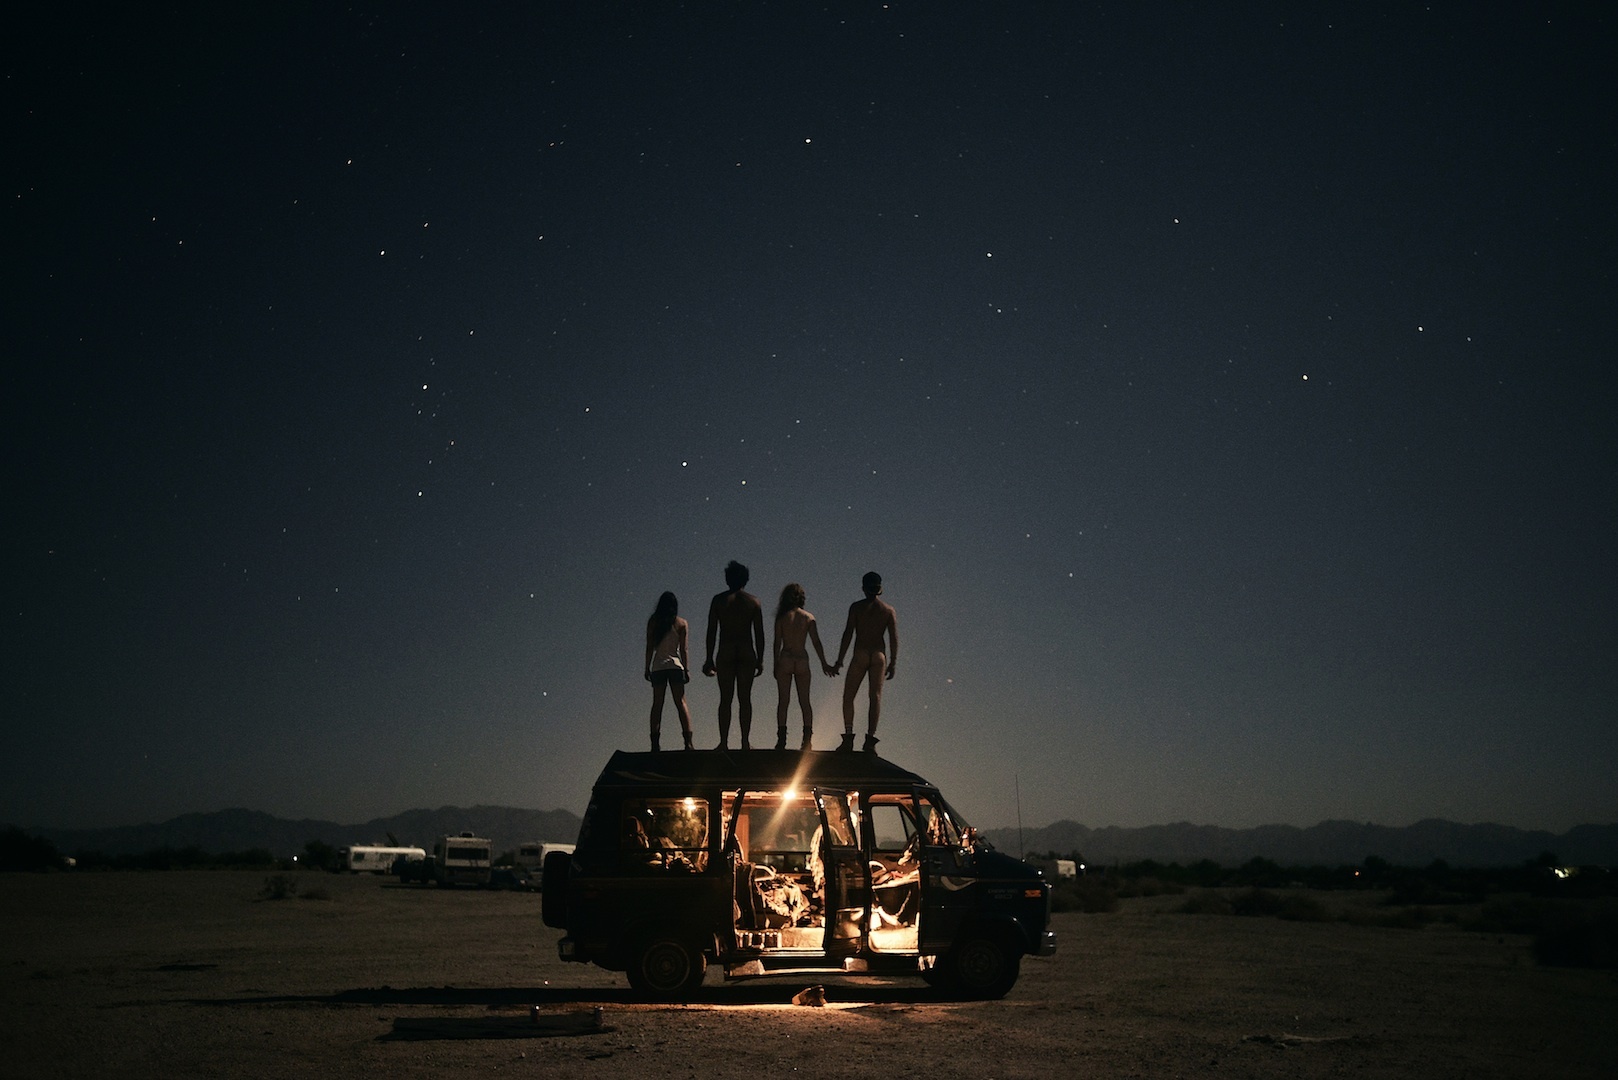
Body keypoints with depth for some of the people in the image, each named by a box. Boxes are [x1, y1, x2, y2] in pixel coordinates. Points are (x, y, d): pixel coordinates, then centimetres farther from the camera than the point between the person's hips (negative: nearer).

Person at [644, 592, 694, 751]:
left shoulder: (653, 622, 3)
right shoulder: (681, 623, 2)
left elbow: (649, 648, 2)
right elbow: (683, 649, -1)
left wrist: (647, 668, 8)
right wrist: (686, 669, 3)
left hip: (657, 667, 1)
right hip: (676, 665, -1)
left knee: (657, 704, 5)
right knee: (681, 702, 1)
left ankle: (655, 743, -2)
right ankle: (688, 740, -10)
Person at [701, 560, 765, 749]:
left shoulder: (719, 600, 4)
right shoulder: (754, 601, 7)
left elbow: (711, 632, 1)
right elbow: (759, 634, 4)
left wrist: (710, 659, 5)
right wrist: (760, 660, 9)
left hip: (725, 653, -1)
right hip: (747, 653, 1)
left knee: (725, 699, 1)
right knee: (745, 699, 4)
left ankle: (724, 742, -3)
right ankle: (745, 742, 1)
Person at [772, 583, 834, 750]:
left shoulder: (781, 618, -3)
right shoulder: (808, 618, 1)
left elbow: (777, 643, -3)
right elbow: (816, 642, -1)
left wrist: (776, 665, 3)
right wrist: (824, 663, 5)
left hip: (785, 660, -2)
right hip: (802, 660, 2)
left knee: (783, 700, 3)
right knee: (804, 701, 8)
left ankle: (781, 739, 0)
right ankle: (807, 739, 3)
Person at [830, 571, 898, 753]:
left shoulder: (856, 607, 0)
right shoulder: (889, 610, 7)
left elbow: (848, 634, -5)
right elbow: (894, 638, 3)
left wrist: (839, 661, -2)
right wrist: (893, 663, 8)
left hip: (860, 654, -2)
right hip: (879, 656, 2)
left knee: (848, 696, 5)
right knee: (876, 696, 2)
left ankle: (848, 737, -4)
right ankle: (870, 739, -6)